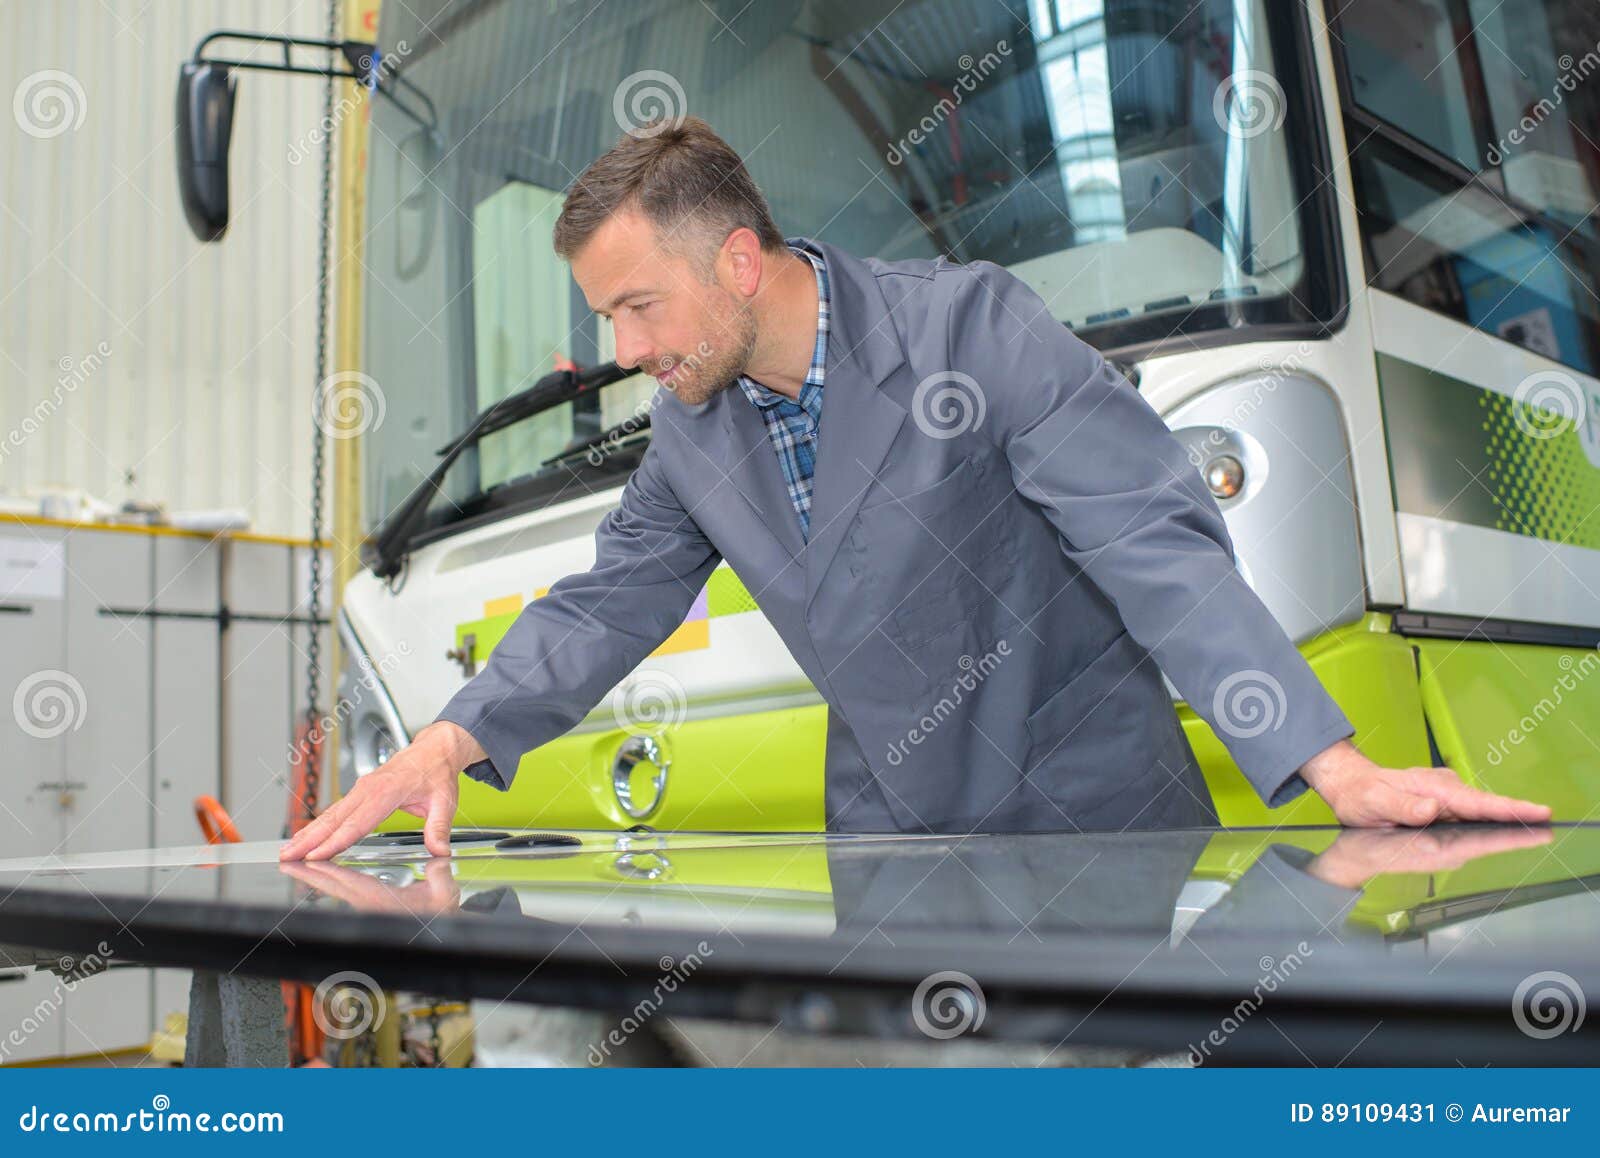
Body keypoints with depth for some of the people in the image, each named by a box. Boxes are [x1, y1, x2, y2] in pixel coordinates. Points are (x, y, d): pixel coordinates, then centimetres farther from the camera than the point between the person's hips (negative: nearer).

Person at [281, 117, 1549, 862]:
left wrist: (1338, 767, -36)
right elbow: (608, 602, 4)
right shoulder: (691, 426, -3)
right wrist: (452, 742, -10)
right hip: (896, 828, 5)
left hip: (1093, 803, -4)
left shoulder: (972, 326, -22)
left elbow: (1153, 539, -28)